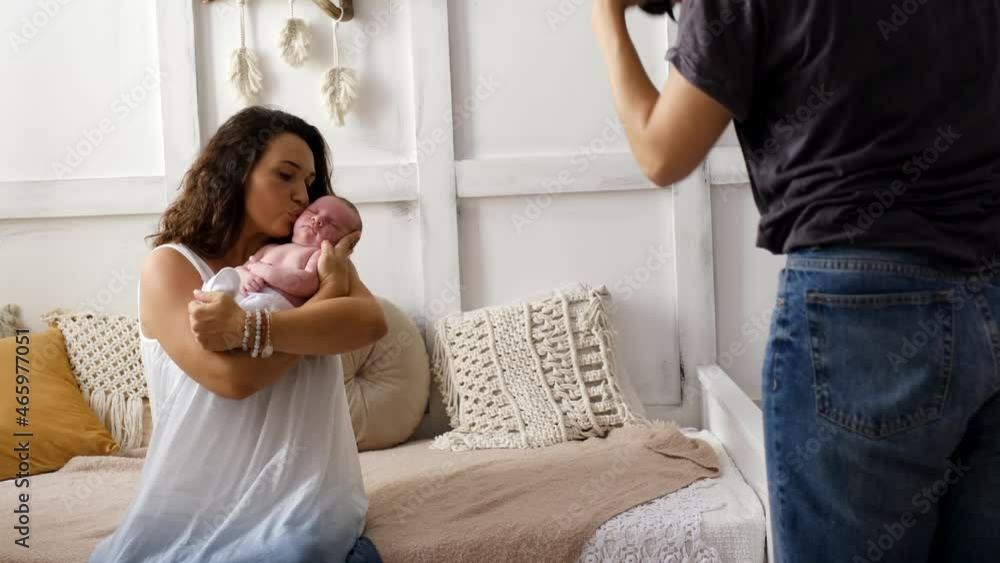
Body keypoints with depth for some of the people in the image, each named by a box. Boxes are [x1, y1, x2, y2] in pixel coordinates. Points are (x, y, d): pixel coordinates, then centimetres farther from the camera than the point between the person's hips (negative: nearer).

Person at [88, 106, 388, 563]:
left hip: (301, 498, 1)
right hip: (197, 505, 0)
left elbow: (370, 322, -14)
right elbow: (231, 377, -18)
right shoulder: (170, 266, -3)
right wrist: (329, 290, -11)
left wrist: (247, 327, -25)